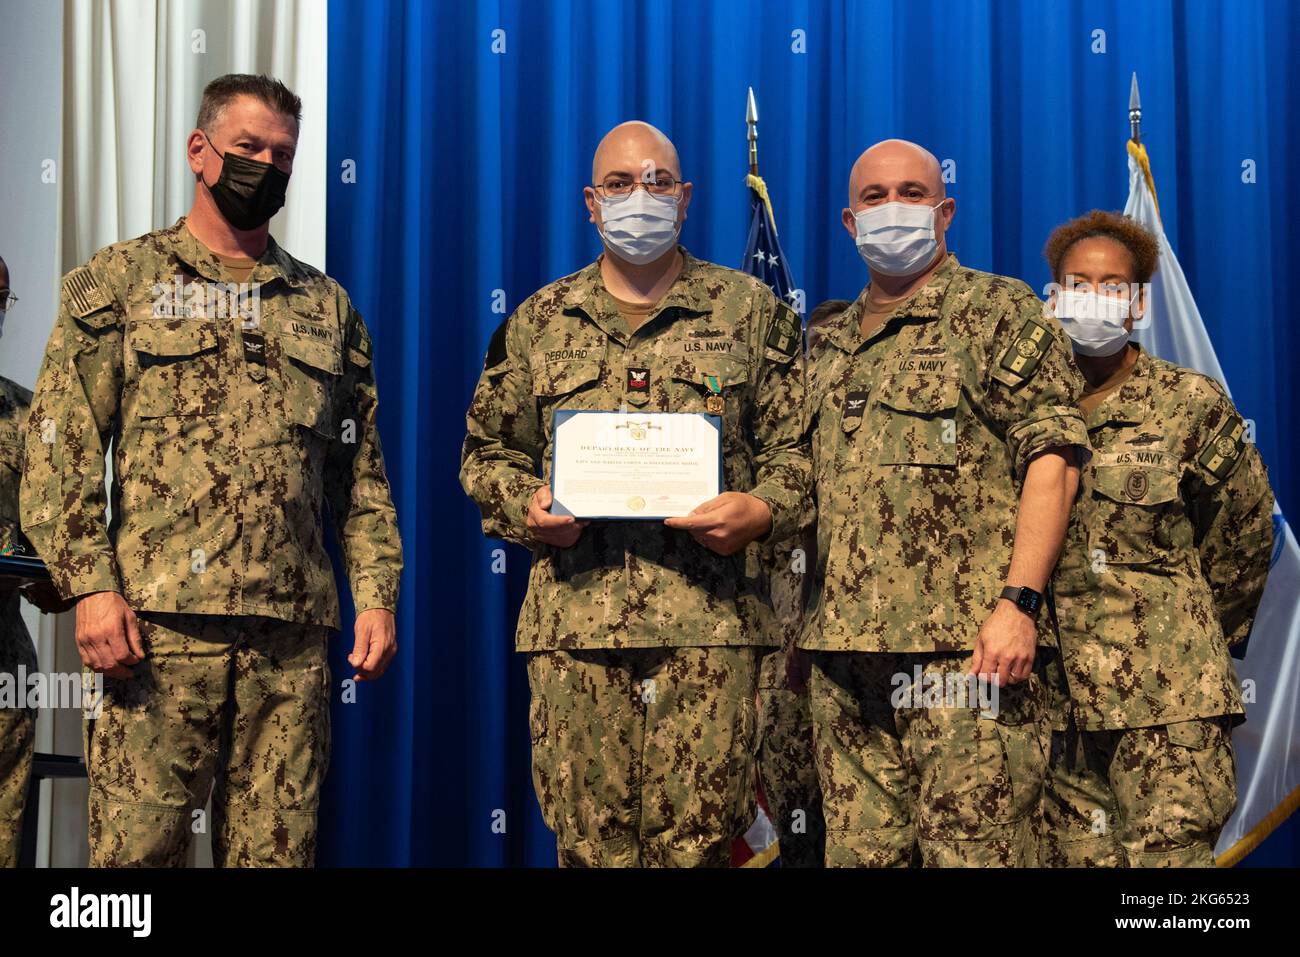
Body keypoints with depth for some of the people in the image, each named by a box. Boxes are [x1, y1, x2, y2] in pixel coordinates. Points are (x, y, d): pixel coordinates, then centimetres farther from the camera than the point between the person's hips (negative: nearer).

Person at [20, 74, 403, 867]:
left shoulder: (327, 306, 18)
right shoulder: (117, 283, 8)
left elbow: (363, 470, 17)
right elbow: (60, 451, 0)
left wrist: (377, 594, 6)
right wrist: (91, 586, -11)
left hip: (295, 631, 3)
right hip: (158, 623, -3)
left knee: (277, 847, 5)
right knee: (138, 843, -5)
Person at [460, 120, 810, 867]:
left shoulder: (752, 311, 11)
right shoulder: (539, 321, 16)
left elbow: (799, 446, 9)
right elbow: (489, 452, 19)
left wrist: (762, 511, -11)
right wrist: (525, 506, -1)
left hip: (710, 616, -1)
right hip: (574, 617, 2)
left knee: (697, 839, -2)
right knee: (591, 838, 3)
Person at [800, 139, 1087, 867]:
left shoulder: (1000, 312, 3)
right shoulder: (830, 348, 22)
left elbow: (1052, 459, -7)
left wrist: (1017, 602, -17)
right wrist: (805, 619, 15)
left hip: (966, 644, -6)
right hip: (844, 651, 6)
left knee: (975, 849, -6)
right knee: (860, 849, 8)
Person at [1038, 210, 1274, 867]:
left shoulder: (1193, 406, 0)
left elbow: (1245, 537, 12)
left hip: (1168, 699, -2)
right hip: (1052, 695, 3)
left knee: (1170, 855, -10)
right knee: (1073, 854, 6)